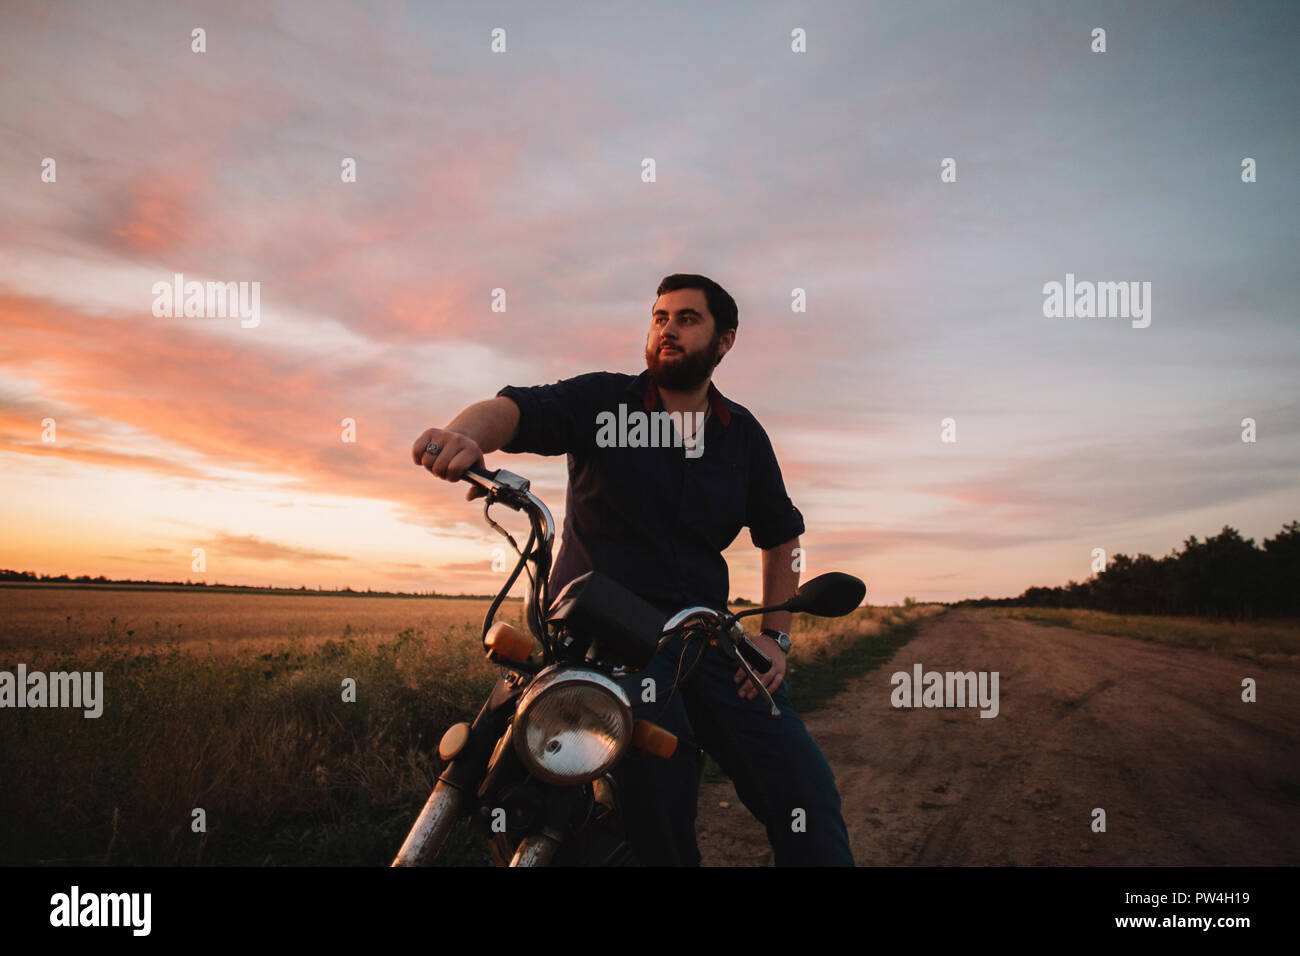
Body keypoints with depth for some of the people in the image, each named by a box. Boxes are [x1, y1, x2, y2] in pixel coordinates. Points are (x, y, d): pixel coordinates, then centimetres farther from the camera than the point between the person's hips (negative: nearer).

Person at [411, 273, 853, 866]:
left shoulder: (743, 434, 13)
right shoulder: (601, 399, 2)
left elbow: (780, 534, 22)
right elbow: (514, 408, -15)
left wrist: (775, 638, 11)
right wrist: (467, 434, -39)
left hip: (705, 630, 4)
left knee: (804, 788, -11)